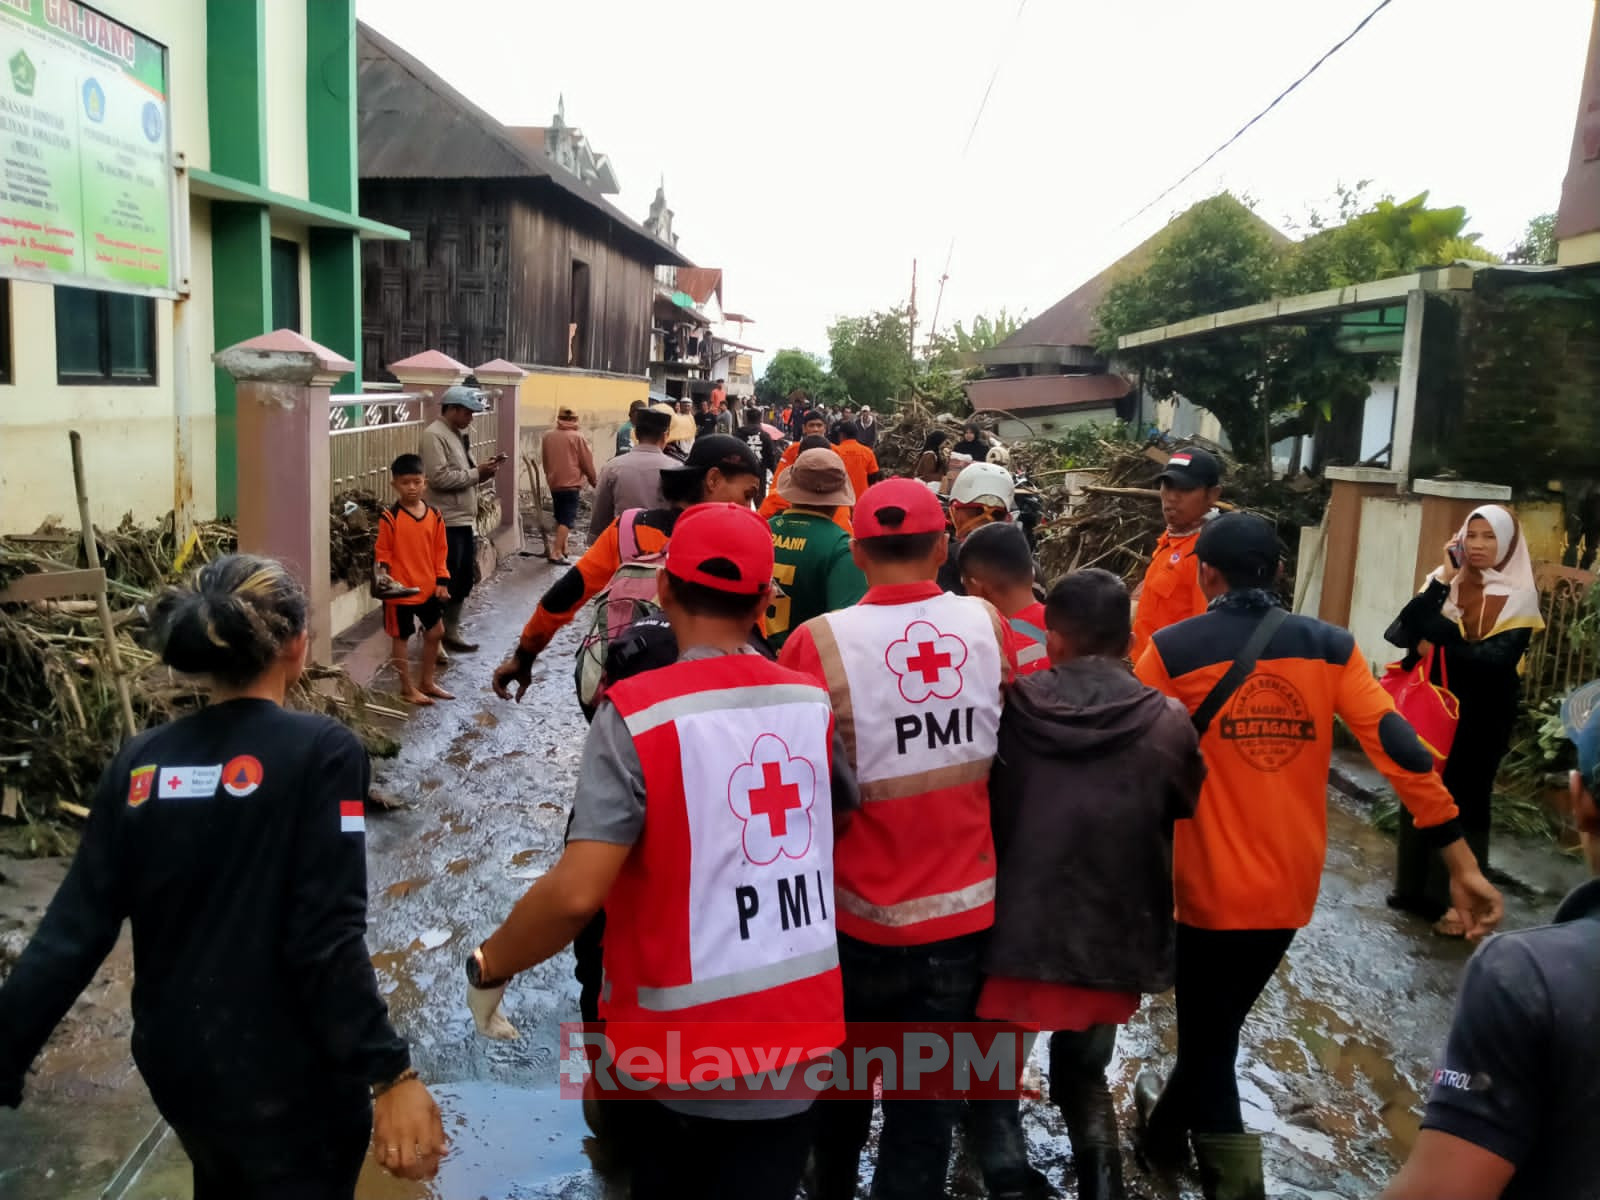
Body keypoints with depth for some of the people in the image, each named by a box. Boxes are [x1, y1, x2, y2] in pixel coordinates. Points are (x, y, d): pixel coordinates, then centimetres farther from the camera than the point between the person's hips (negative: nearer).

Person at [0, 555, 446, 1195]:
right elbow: (328, 938, -24)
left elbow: (71, 933, -4)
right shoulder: (321, 751, -19)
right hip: (290, 1076, -5)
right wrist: (390, 1074, -21)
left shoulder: (139, 762, -3)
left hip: (174, 1061, 6)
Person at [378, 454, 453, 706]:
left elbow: (440, 551, 6)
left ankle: (427, 683, 32)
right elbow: (382, 552, -9)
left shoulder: (434, 515, 1)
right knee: (401, 637, 8)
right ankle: (407, 688, 21)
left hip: (428, 588, 6)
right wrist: (383, 575, -24)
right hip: (400, 590, -5)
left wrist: (442, 581, 2)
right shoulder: (389, 518, -13)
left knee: (435, 633, 15)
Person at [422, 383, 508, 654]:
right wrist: (477, 473, -16)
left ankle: (451, 631, 23)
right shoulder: (434, 436, -13)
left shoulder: (460, 435, 16)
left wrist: (485, 470, 3)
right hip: (447, 522, -9)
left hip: (466, 520, 9)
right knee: (446, 582, -2)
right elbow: (440, 477, -23)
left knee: (465, 579, 14)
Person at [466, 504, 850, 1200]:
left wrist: (488, 967, -5)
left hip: (686, 1046, -3)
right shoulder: (815, 703, -4)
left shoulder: (637, 713, -18)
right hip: (804, 1029, 4)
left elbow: (576, 893, -23)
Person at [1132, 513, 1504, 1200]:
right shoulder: (1330, 647, -3)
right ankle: (1168, 1127, 47)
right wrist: (1462, 864, -5)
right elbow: (1400, 750, -8)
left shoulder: (1173, 649, -11)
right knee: (1218, 1020, 25)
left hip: (1214, 886, -5)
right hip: (1292, 885, 5)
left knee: (1210, 1039, 11)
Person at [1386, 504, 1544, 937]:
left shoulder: (1518, 597, -8)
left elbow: (1496, 657, -21)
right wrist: (1442, 581, -19)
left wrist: (1437, 647, -15)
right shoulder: (1446, 582, 1)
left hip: (1481, 719, -3)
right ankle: (1415, 886, 24)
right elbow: (1403, 631, -13)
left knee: (1465, 801, 4)